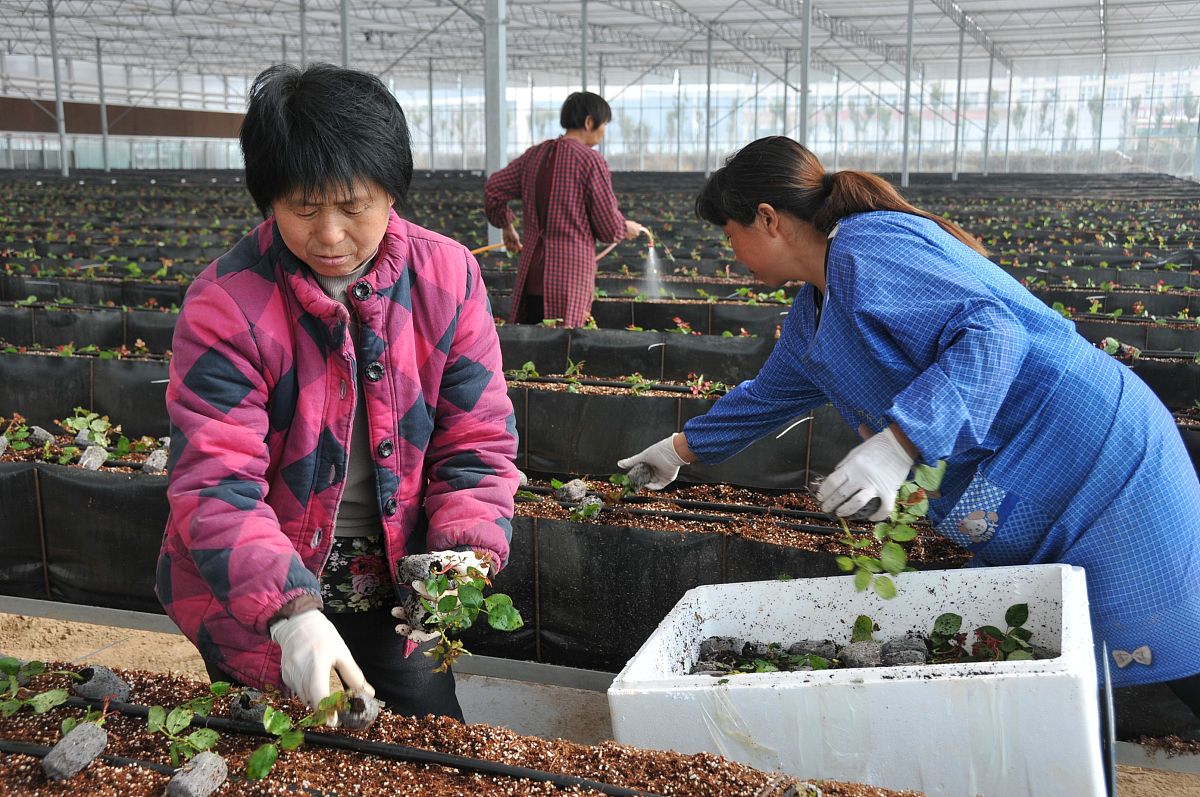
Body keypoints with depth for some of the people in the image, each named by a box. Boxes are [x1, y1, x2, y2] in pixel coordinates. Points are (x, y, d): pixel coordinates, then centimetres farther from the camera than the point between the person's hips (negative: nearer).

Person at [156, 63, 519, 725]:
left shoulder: (448, 278, -11)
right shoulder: (224, 304, -19)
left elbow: (477, 443, -8)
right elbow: (214, 480, -25)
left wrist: (464, 554, -25)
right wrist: (291, 611, -39)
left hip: (396, 593, 3)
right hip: (255, 608, -2)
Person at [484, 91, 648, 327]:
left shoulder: (535, 154, 11)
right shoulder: (590, 160, -8)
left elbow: (494, 188, 16)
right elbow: (609, 227, -8)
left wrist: (507, 227, 31)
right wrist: (627, 228, 14)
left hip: (531, 270, 6)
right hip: (571, 272, -6)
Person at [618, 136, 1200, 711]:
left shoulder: (867, 246, -16)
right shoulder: (812, 316, 16)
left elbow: (991, 331, -27)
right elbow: (767, 397, 33)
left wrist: (897, 445, -36)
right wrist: (681, 448, 43)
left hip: (1099, 459, -10)